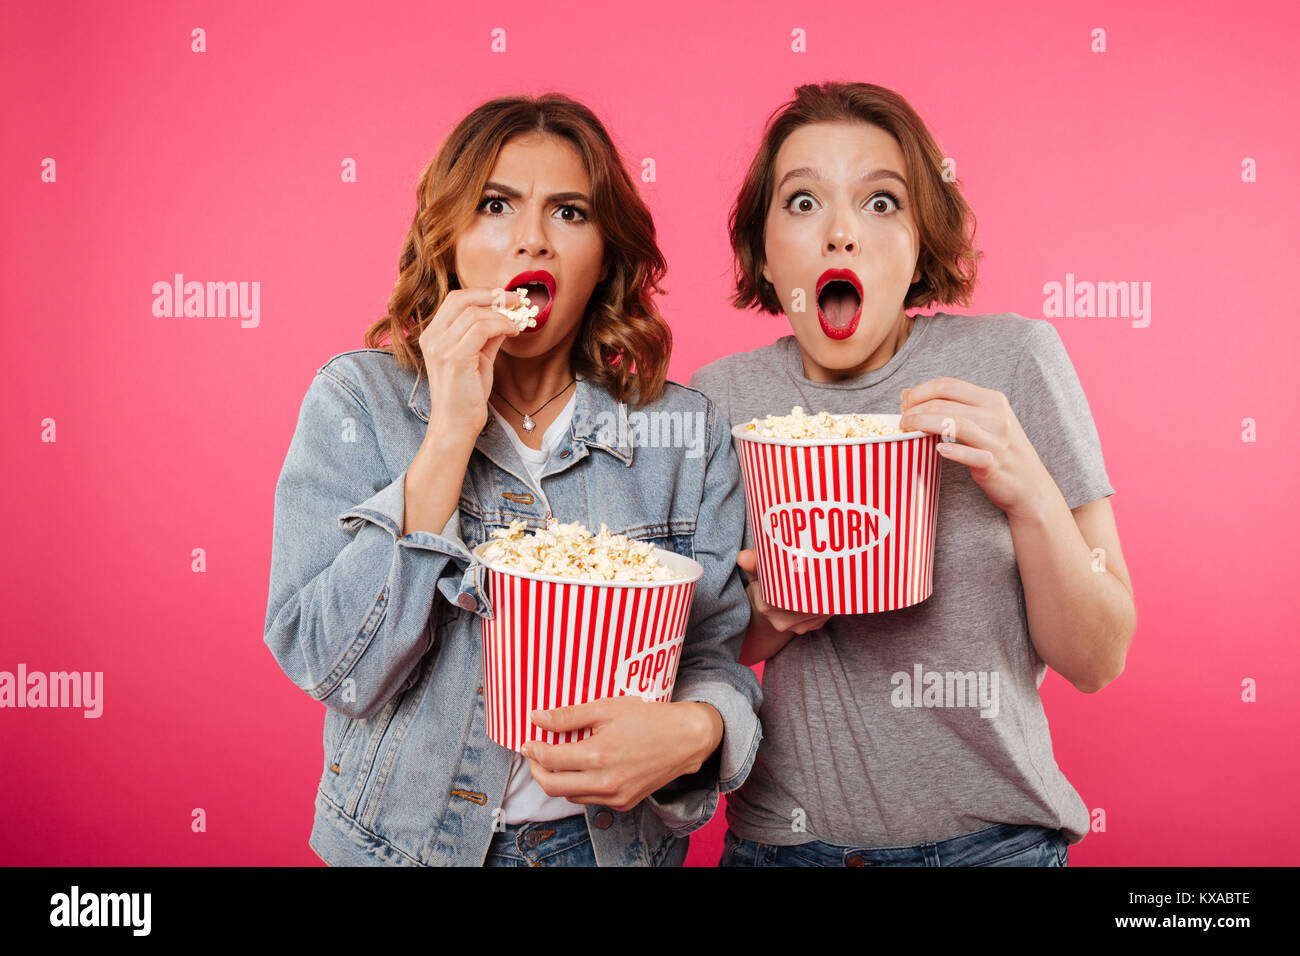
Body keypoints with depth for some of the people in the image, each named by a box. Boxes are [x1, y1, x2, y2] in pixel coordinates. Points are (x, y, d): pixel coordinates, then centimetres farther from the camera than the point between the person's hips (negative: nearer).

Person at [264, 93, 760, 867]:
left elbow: (718, 656, -4)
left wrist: (694, 730, -26)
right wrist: (451, 431, -23)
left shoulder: (685, 430, -6)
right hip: (407, 837, -1)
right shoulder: (356, 400, -9)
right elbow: (334, 669, -18)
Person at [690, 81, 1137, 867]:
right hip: (778, 836, 2)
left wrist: (1029, 495, -25)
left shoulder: (1011, 359, -11)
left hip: (989, 836, -1)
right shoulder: (723, 397, -6)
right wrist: (767, 614, -17)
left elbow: (1098, 660, -9)